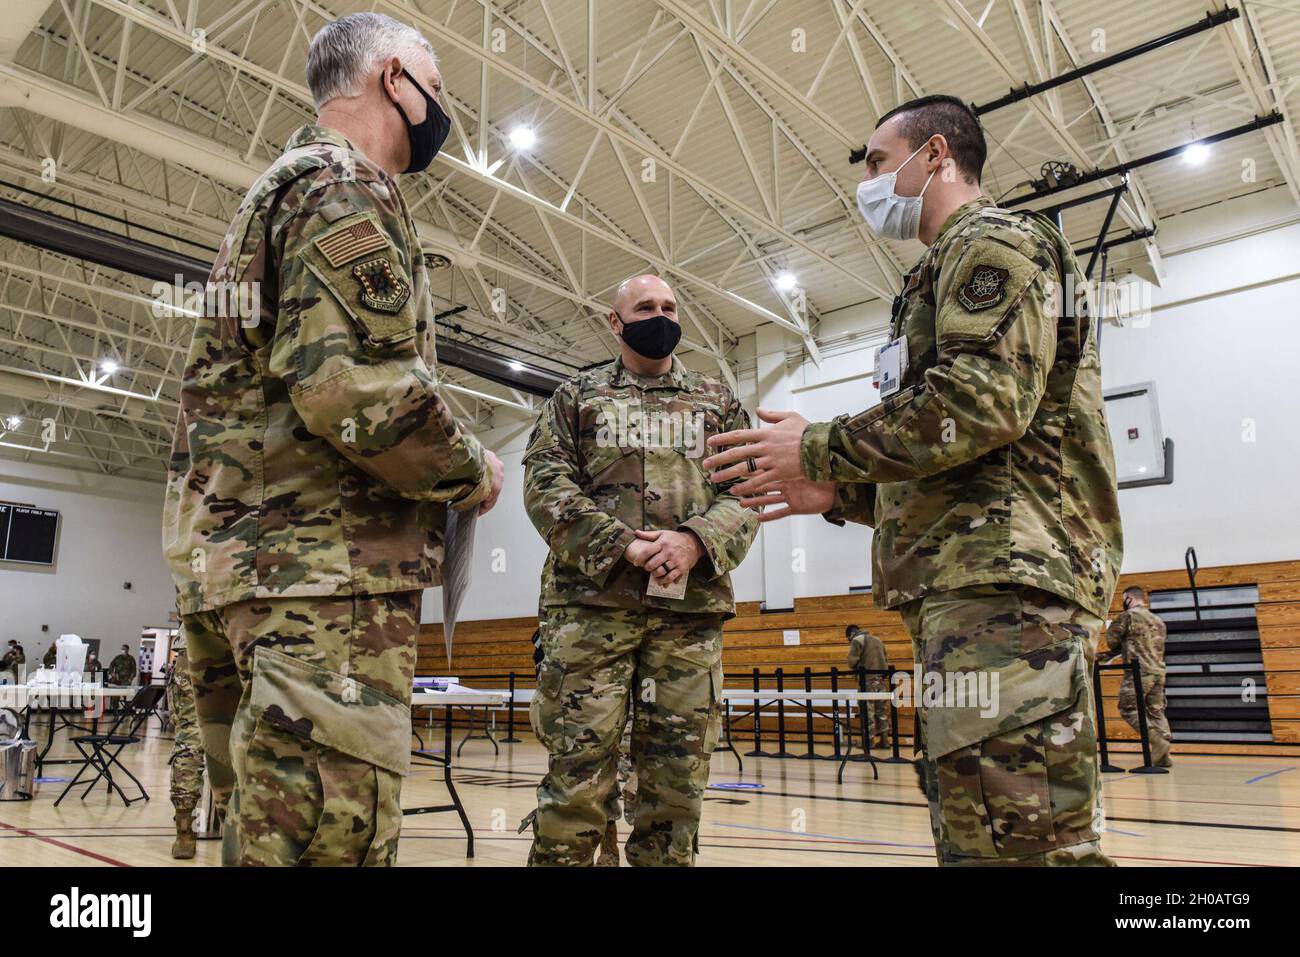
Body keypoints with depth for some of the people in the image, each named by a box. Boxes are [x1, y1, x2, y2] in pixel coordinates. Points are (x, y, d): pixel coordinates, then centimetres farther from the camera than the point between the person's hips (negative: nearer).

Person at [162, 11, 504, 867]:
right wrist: (471, 473, -5)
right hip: (326, 567, -10)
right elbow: (353, 386, -21)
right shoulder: (346, 188, -6)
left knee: (265, 824, 15)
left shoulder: (275, 191, 26)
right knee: (328, 834, -8)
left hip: (235, 554, 10)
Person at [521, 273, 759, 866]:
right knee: (576, 775, -4)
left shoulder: (717, 401, 19)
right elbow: (546, 485, 2)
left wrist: (696, 541, -10)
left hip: (692, 606, 2)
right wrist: (620, 546, -11)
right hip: (591, 600, -2)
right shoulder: (577, 396, 15)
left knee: (676, 780, 5)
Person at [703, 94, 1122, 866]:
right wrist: (842, 492, 21)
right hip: (969, 579, 11)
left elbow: (984, 400, -18)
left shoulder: (995, 240, 0)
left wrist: (821, 450, -10)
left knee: (1017, 838, -13)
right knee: (973, 831, 12)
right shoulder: (955, 269, 30)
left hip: (1006, 573, -11)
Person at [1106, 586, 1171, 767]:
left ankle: (1158, 741, -14)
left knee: (1128, 710, -1)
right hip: (1159, 672, 7)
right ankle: (1163, 757, 5)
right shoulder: (1158, 620, 17)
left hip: (1139, 672, -7)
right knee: (1156, 712, 10)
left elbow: (1111, 639, -1)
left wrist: (1121, 648, 19)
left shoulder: (1129, 616, -5)